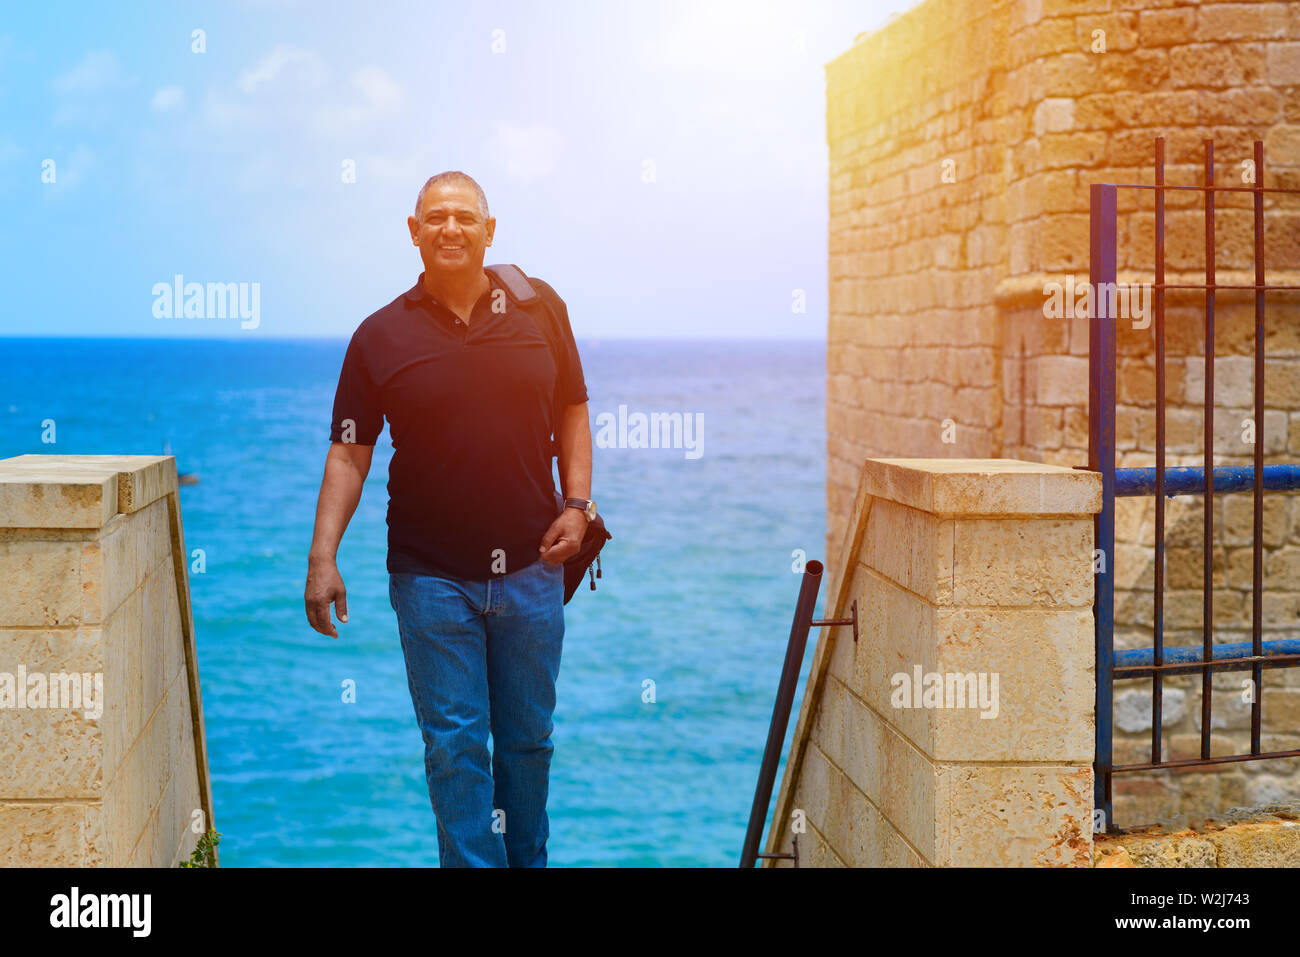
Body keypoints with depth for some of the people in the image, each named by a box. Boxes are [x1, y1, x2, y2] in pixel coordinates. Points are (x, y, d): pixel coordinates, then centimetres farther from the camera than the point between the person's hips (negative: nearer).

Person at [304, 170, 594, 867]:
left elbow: (572, 412, 13)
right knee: (455, 744, -1)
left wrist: (578, 504, 0)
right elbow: (348, 452, -1)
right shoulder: (381, 336, -1)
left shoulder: (538, 309, 4)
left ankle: (529, 861, 31)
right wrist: (322, 558, -9)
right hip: (431, 578, -2)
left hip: (530, 568, 2)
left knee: (528, 737, 13)